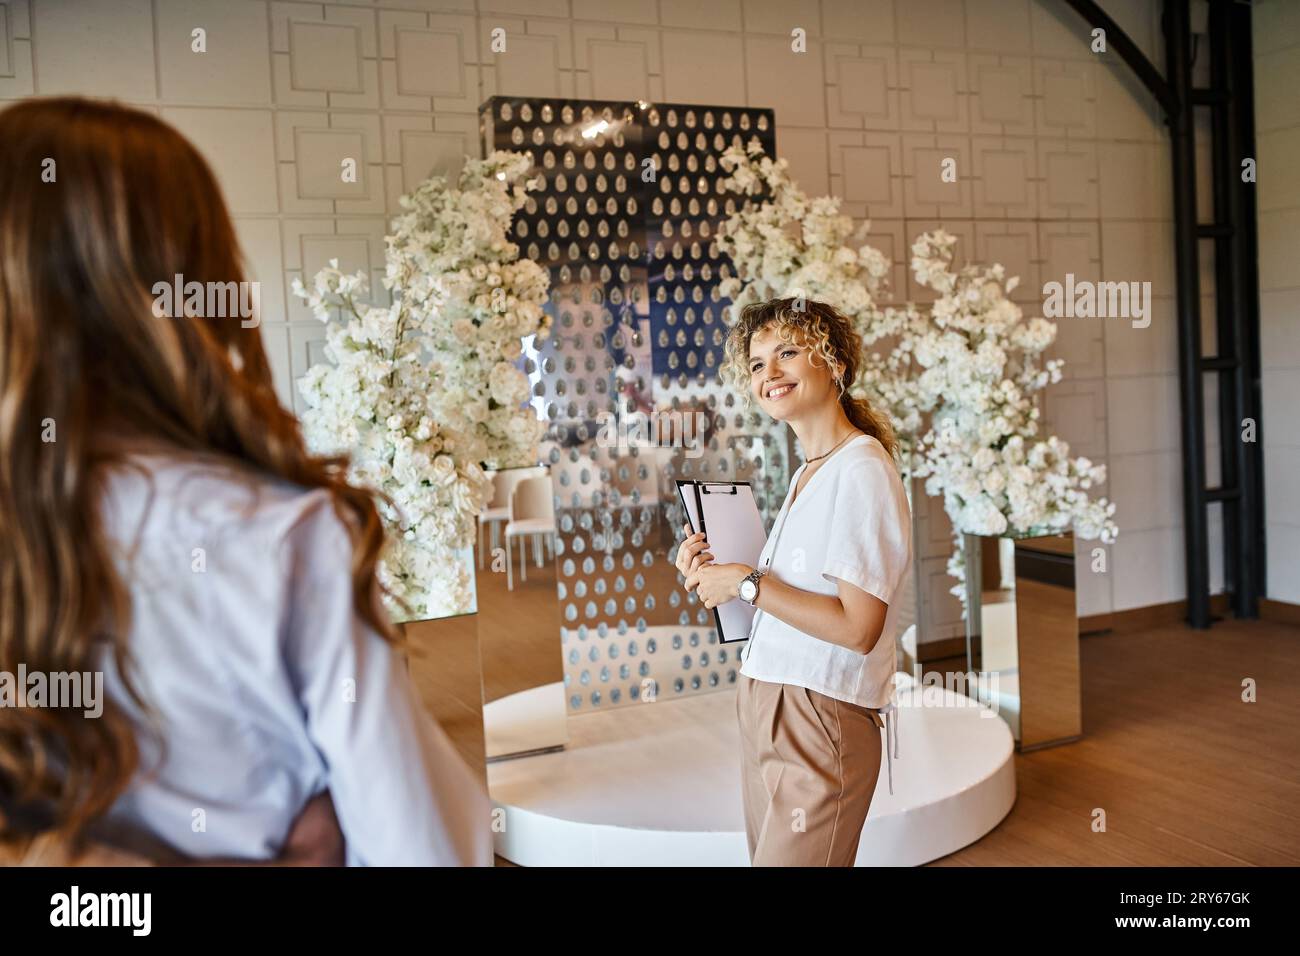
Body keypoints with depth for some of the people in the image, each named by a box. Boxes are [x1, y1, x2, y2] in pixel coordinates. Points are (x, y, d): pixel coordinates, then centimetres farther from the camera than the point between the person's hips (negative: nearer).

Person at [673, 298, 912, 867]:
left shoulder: (862, 470, -14)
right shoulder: (807, 475, 15)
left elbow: (858, 627, -21)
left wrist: (747, 583, -15)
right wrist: (713, 577, 3)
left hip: (819, 720, -9)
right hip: (764, 712, 9)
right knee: (767, 855, 15)